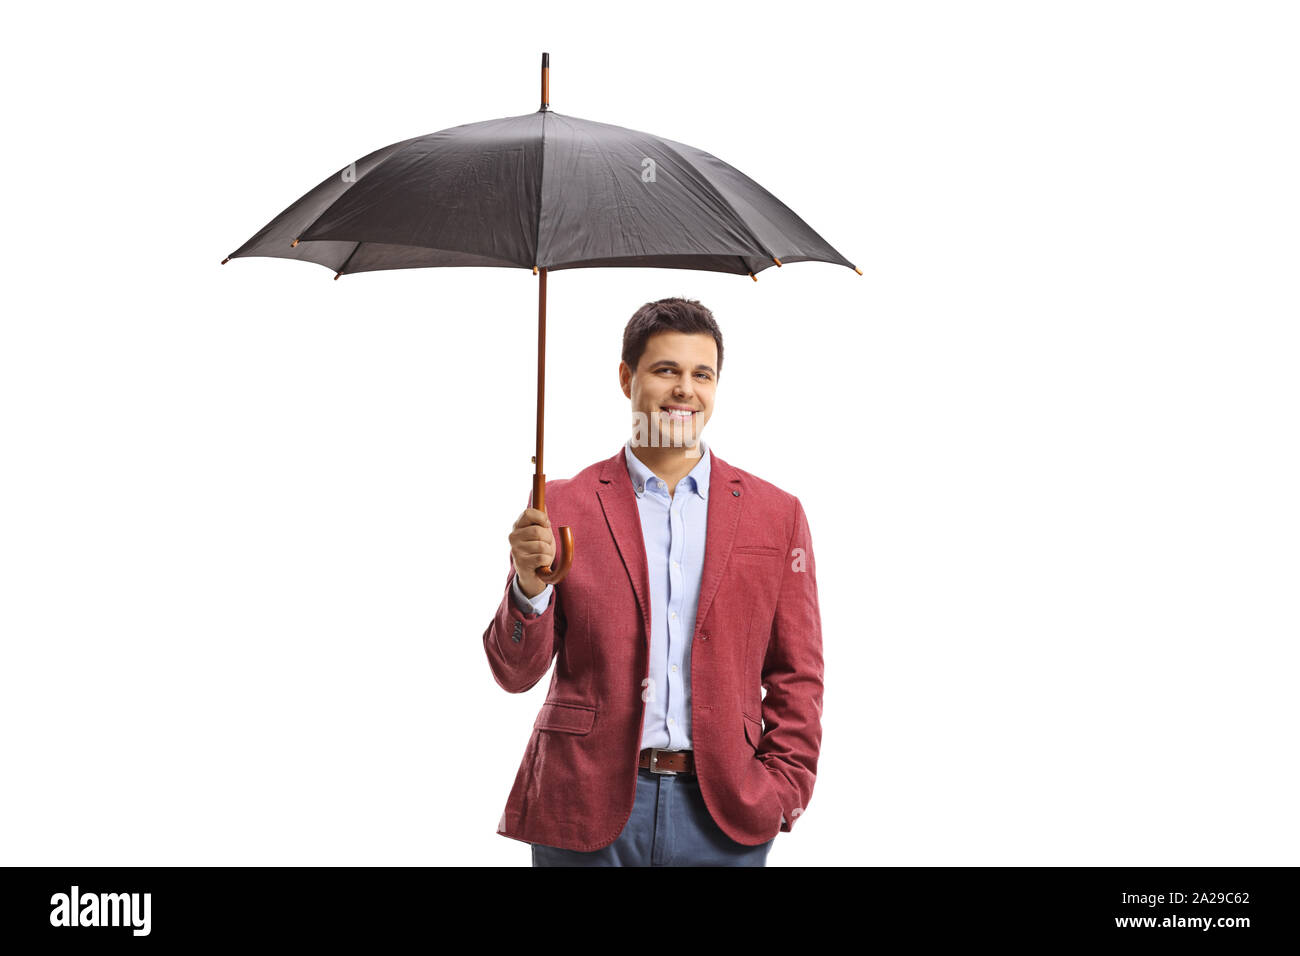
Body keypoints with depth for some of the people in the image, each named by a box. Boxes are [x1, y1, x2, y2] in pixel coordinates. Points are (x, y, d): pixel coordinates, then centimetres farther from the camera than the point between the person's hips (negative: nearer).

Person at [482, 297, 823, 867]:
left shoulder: (776, 515, 8)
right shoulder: (563, 508, 3)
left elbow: (797, 676, 10)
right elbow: (516, 673, 2)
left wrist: (784, 787, -1)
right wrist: (529, 586, -15)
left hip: (721, 816, 1)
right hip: (588, 810, -1)